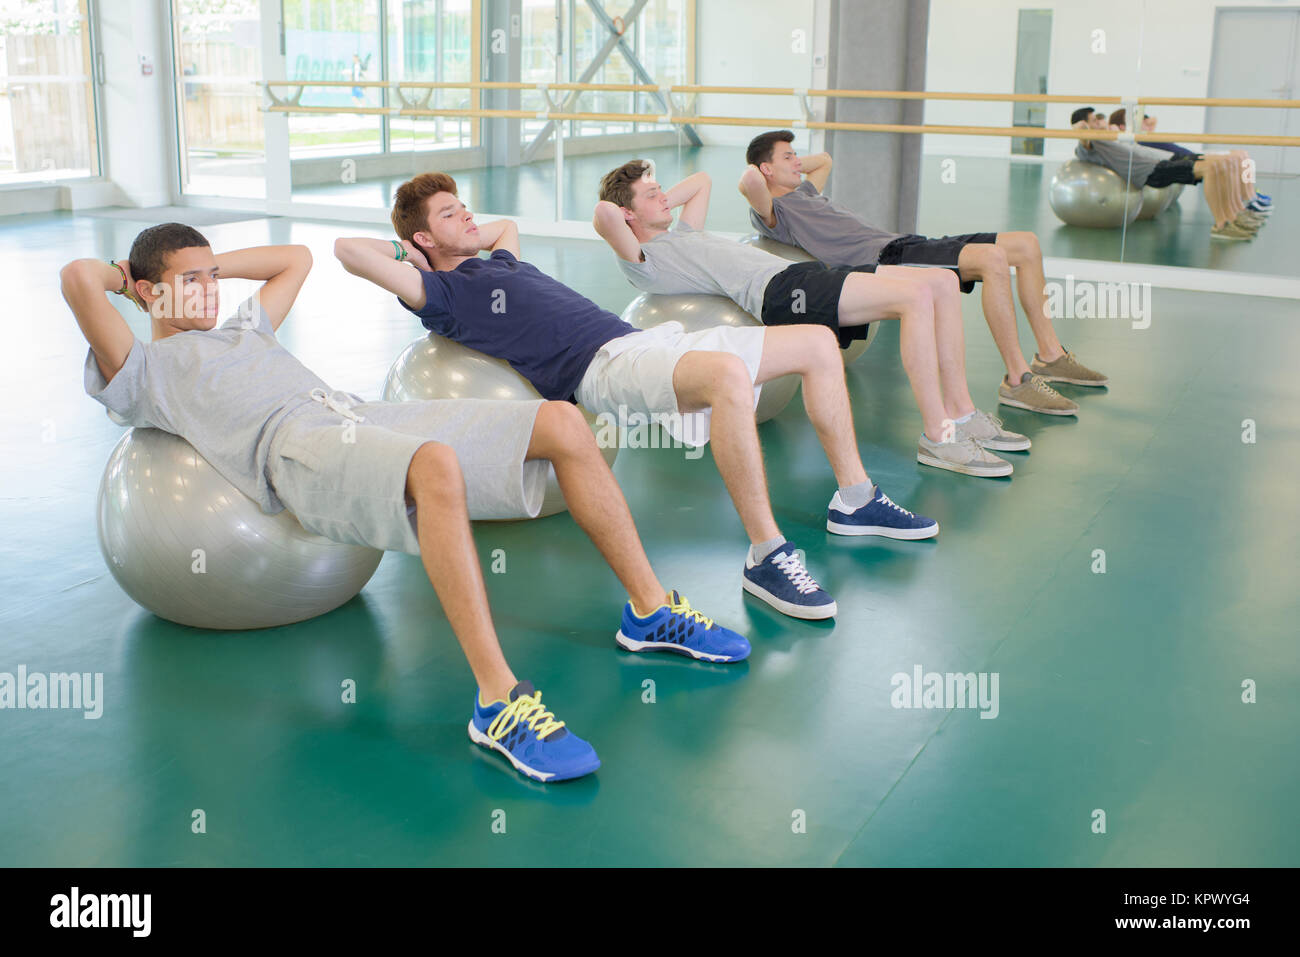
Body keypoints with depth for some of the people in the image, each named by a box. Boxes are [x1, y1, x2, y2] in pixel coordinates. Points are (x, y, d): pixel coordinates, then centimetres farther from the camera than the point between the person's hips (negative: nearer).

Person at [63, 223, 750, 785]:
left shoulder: (241, 328, 37)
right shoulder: (141, 374, 14)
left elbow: (296, 259, 49)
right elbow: (77, 277, -1)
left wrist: (214, 264, 42)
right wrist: (122, 274, 19)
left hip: (363, 418, 8)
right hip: (295, 448, -8)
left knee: (563, 422, -7)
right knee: (437, 466, -43)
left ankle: (649, 610, 0)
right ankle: (498, 703, -42)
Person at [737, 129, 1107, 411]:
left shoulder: (804, 191, 29)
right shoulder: (770, 211, 0)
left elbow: (824, 159, 51)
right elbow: (751, 183, -24)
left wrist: (790, 164, 35)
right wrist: (751, 173, -2)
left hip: (904, 243, 11)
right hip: (885, 258, -11)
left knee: (1027, 244, 5)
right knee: (992, 259, -32)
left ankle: (1051, 355, 13)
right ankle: (1017, 379, -27)